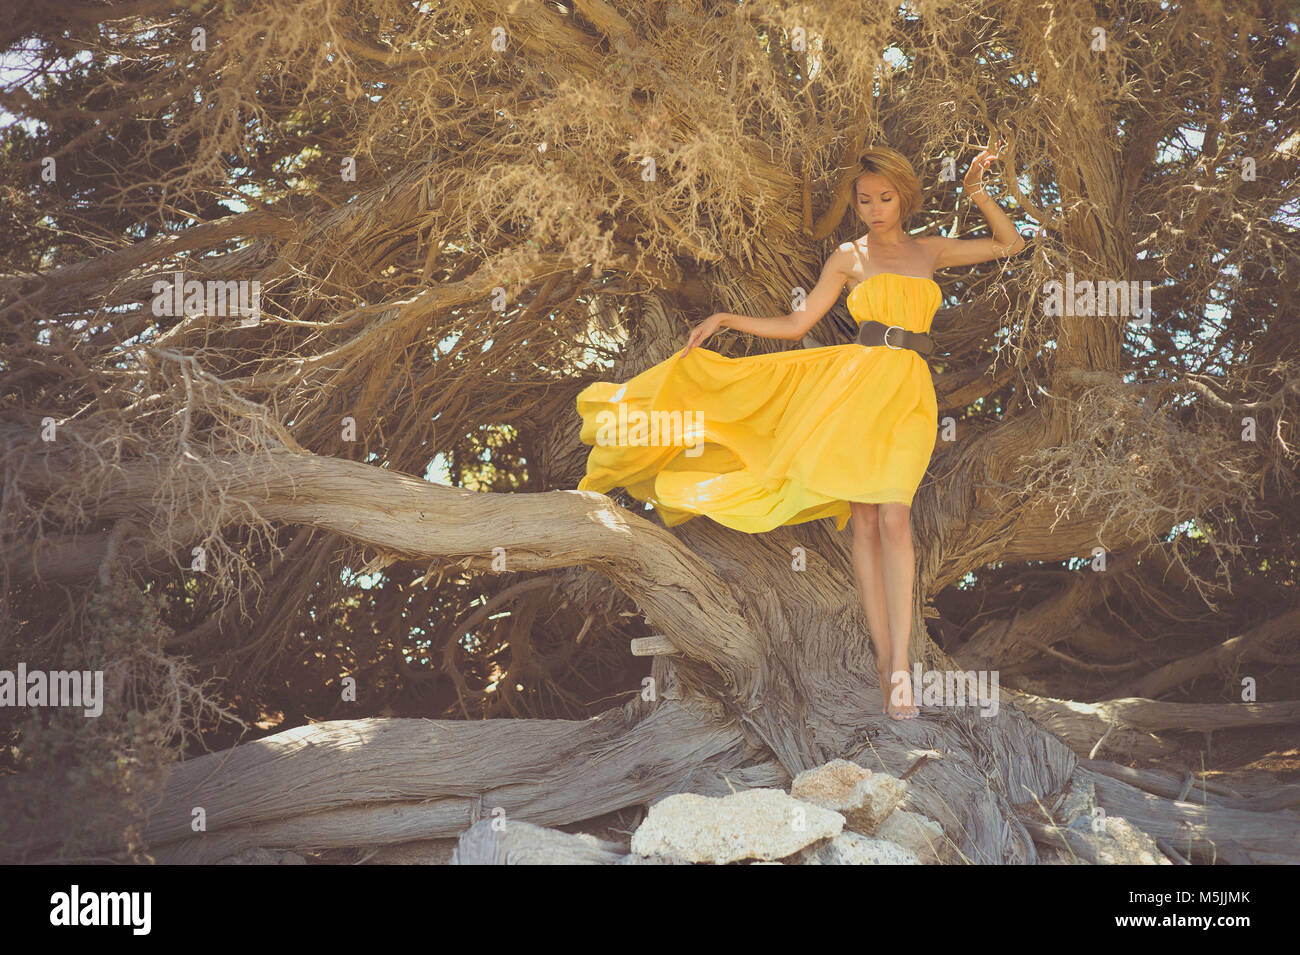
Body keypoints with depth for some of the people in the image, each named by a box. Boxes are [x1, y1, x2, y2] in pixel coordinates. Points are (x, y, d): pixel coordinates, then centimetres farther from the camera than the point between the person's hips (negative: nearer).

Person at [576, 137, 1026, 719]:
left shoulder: (931, 251, 17)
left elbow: (1010, 245, 24)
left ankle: (900, 663, -22)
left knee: (894, 518, -17)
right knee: (864, 522, -6)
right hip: (856, 385, 0)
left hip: (909, 394, 0)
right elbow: (795, 325, 12)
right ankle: (884, 662, -3)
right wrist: (727, 320, 4)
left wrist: (977, 193, 12)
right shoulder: (849, 258, 12)